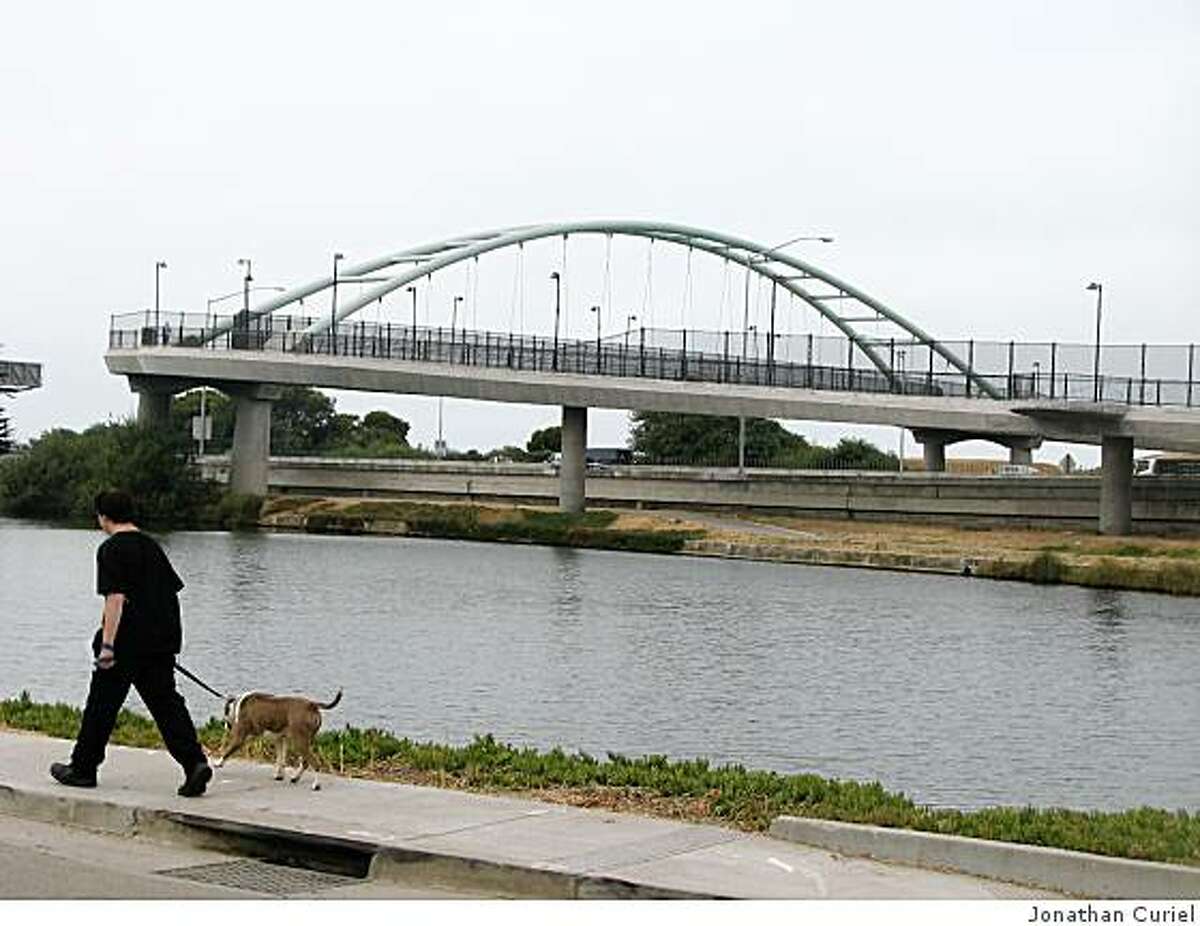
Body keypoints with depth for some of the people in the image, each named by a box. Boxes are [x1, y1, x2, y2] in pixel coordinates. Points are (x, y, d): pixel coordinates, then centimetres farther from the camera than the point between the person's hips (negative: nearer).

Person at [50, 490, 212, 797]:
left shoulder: (111, 550, -8)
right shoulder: (152, 546, 14)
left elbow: (116, 598, -18)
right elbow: (172, 592, 18)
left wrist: (107, 645, -19)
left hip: (127, 643, -6)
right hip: (162, 641, 6)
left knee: (101, 705, 7)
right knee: (166, 703, 3)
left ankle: (82, 769, 19)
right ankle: (195, 762, -13)